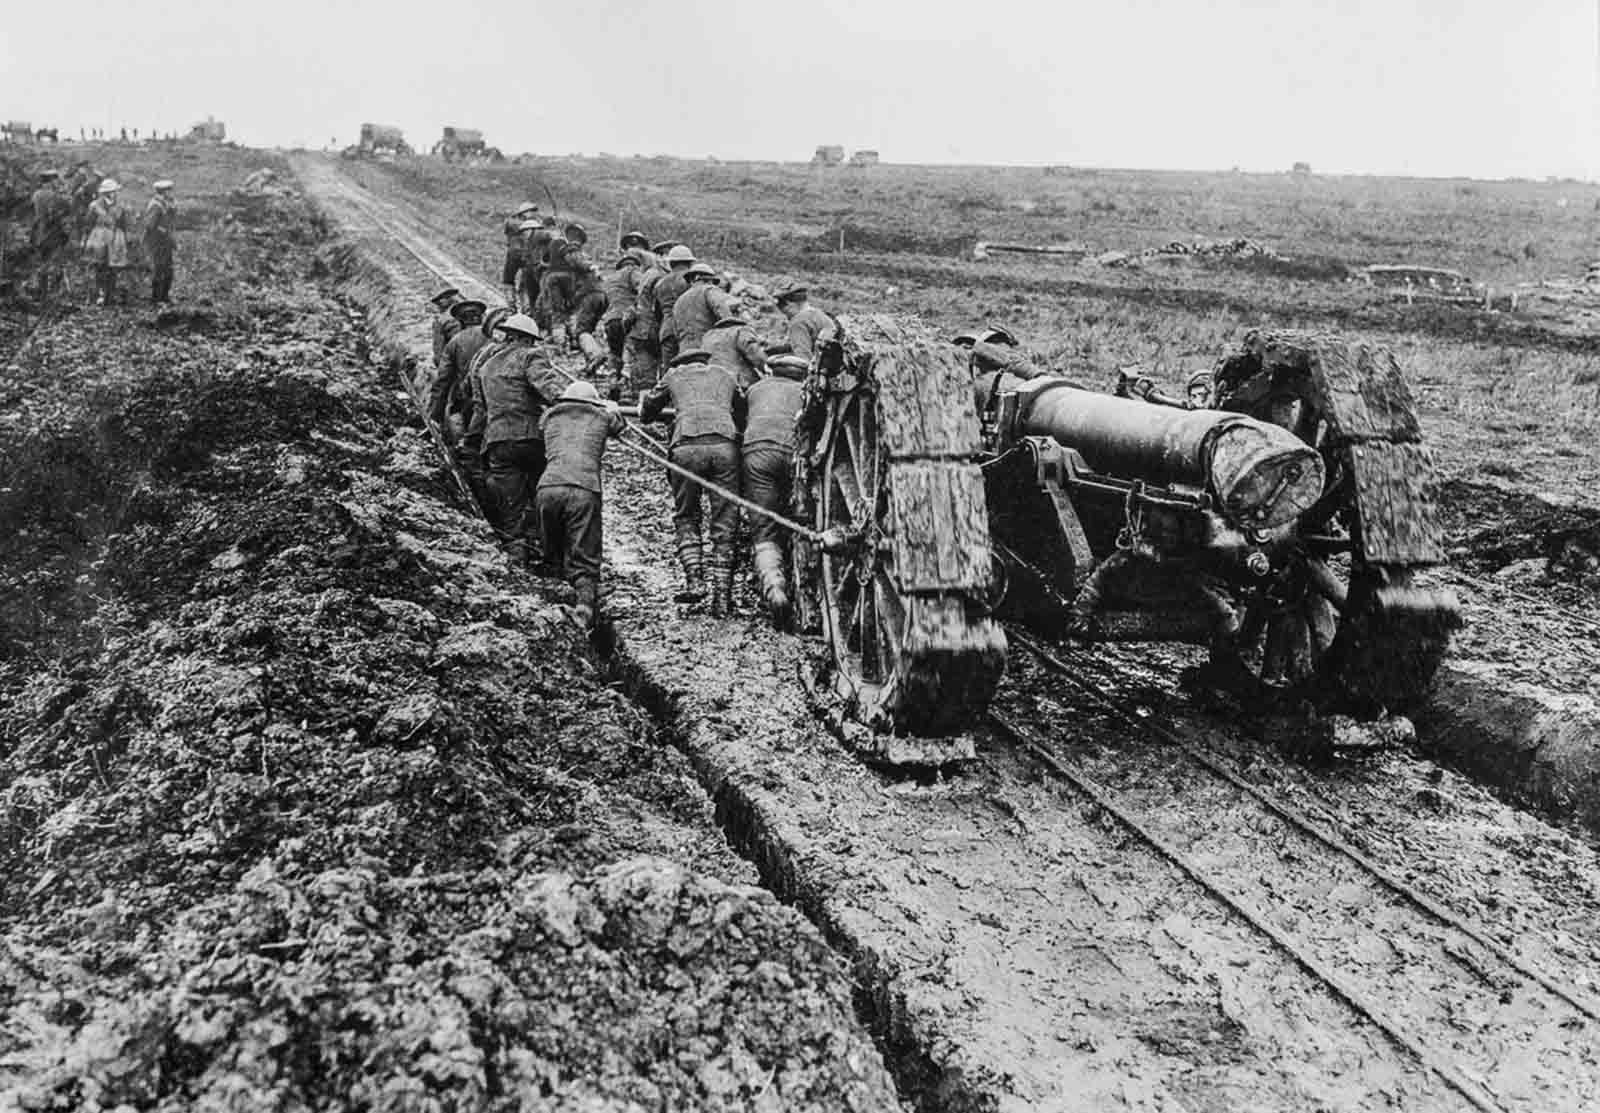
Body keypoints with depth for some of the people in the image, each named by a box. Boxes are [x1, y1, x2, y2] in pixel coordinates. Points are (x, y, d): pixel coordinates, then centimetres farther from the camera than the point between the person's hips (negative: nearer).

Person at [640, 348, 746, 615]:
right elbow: (742, 413, 38)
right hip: (724, 445, 1)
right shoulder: (725, 375, 31)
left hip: (687, 446, -1)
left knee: (686, 518, 15)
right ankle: (722, 597, 3)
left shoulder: (674, 375, 26)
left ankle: (694, 580, -3)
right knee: (724, 525, 7)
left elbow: (647, 413, 35)